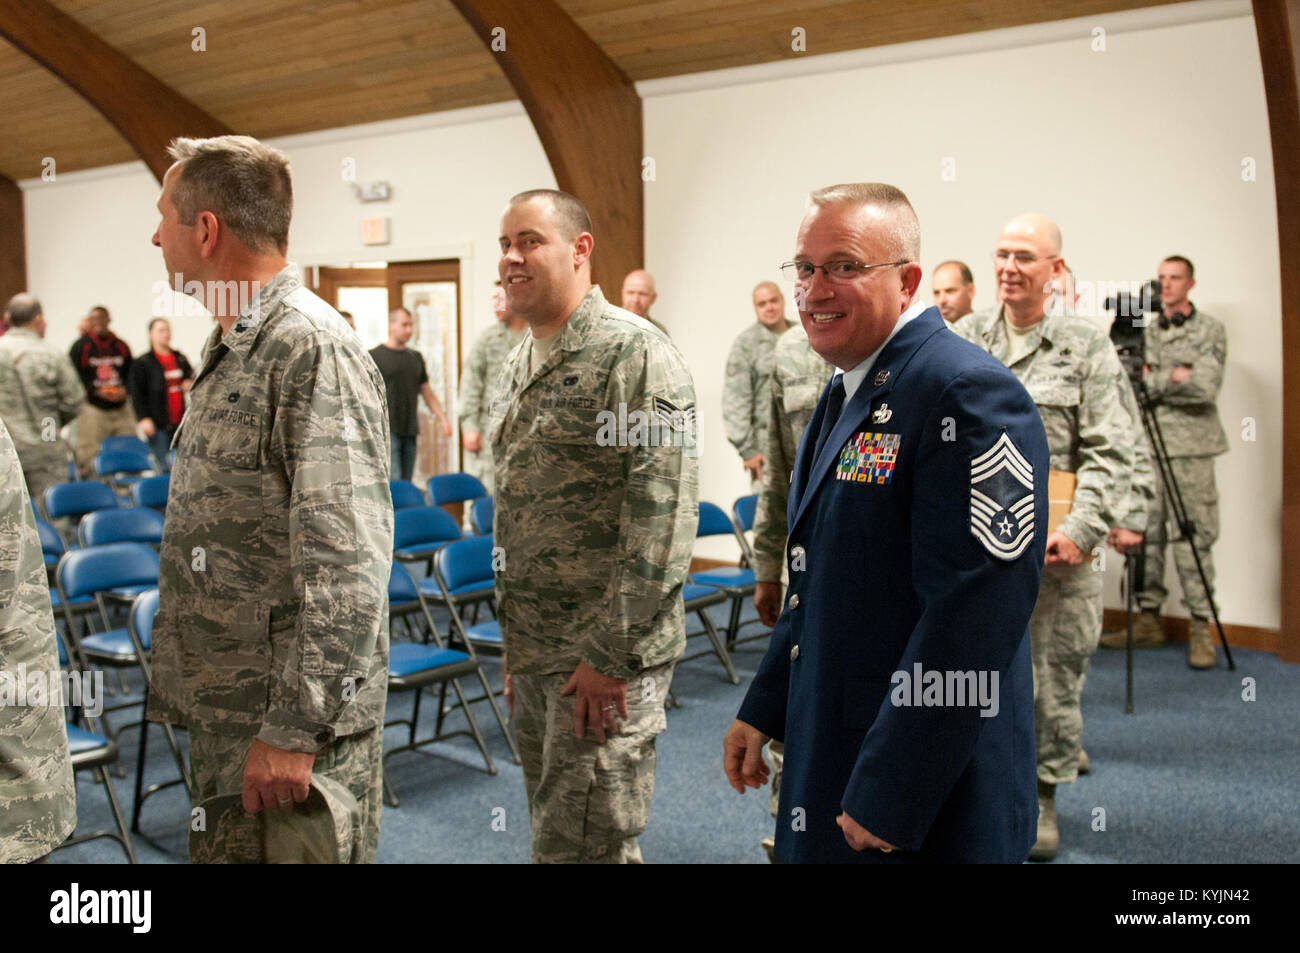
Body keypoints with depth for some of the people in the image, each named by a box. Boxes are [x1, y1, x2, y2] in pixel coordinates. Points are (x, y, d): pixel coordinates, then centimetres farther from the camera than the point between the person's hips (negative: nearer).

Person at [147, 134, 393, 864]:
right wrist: (181, 692, 21)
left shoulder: (313, 349, -19)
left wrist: (296, 729, -24)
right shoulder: (231, 351, 12)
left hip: (292, 723, -9)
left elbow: (347, 568, -25)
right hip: (221, 716, 9)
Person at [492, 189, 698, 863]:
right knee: (551, 838, 19)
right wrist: (515, 643, 18)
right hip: (532, 655, 8)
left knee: (583, 849, -3)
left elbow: (662, 524, -20)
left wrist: (611, 657, -19)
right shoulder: (519, 365, 13)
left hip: (605, 658, -8)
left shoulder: (635, 354, -14)